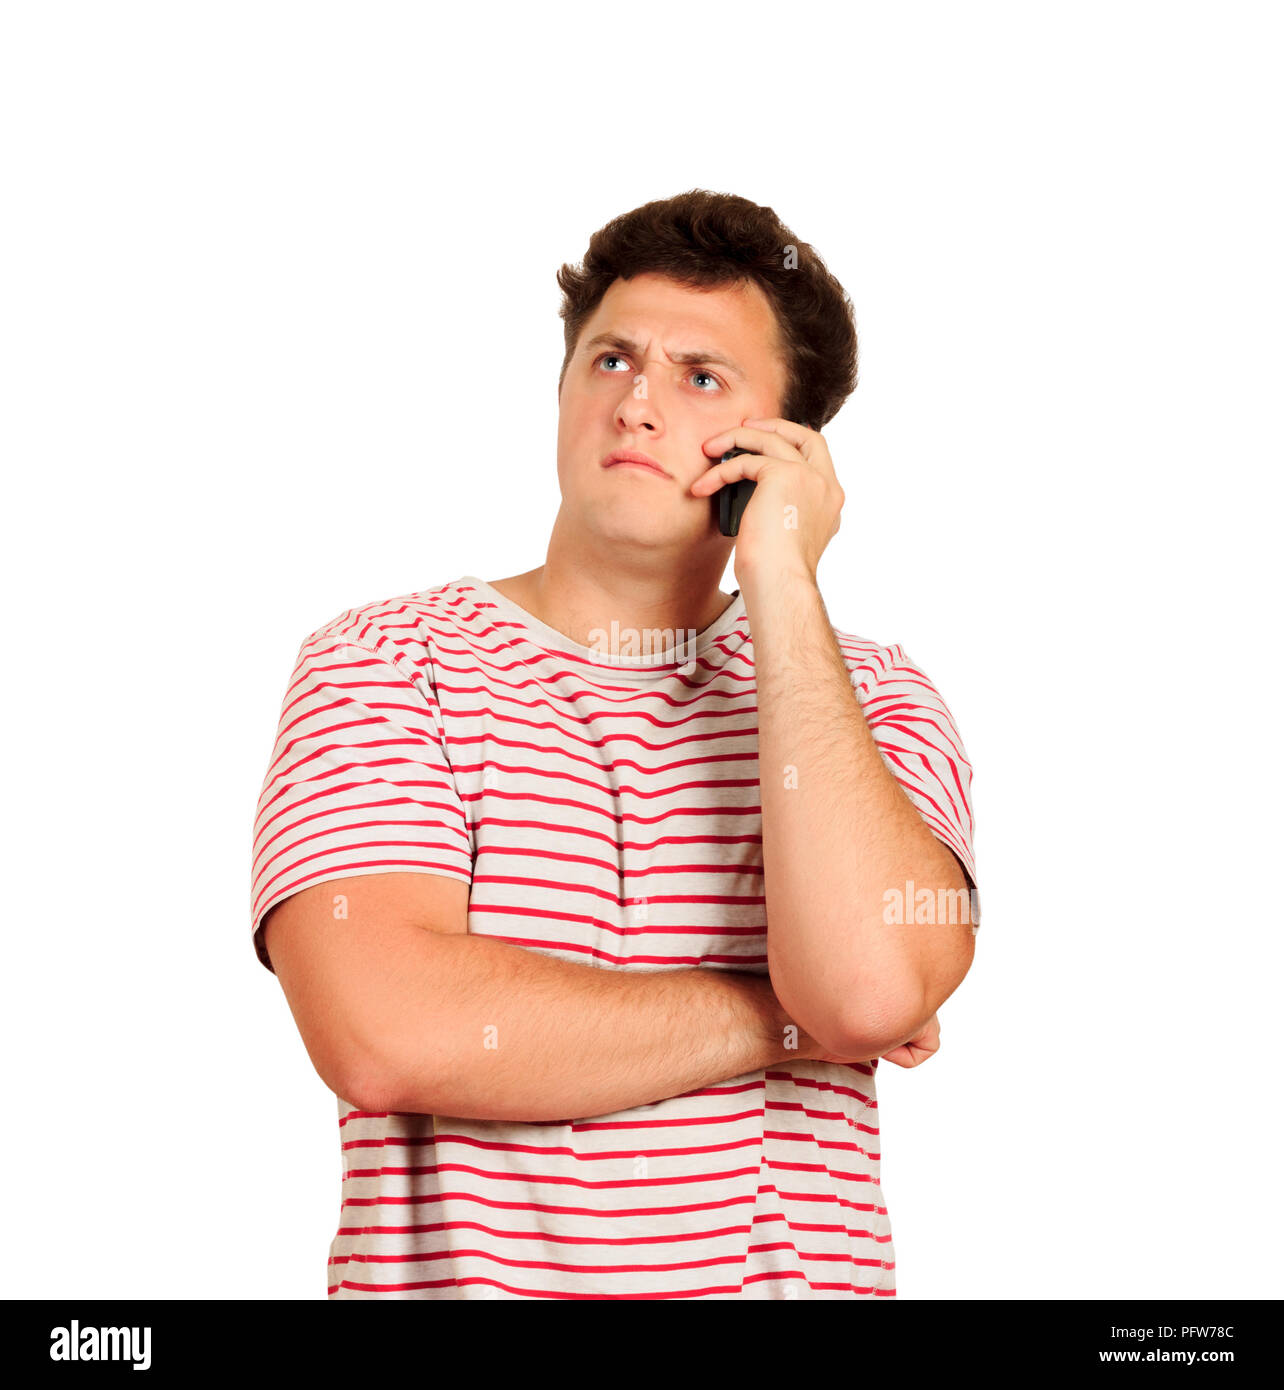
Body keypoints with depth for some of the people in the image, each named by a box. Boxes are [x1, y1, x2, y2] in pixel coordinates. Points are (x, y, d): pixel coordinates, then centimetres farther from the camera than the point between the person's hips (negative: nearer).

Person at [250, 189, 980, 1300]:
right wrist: (780, 1019, -9)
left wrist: (779, 580, -11)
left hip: (801, 1269, 2)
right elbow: (388, 1033, -14)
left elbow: (873, 986, -15)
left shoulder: (873, 698, 5)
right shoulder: (382, 664, 0)